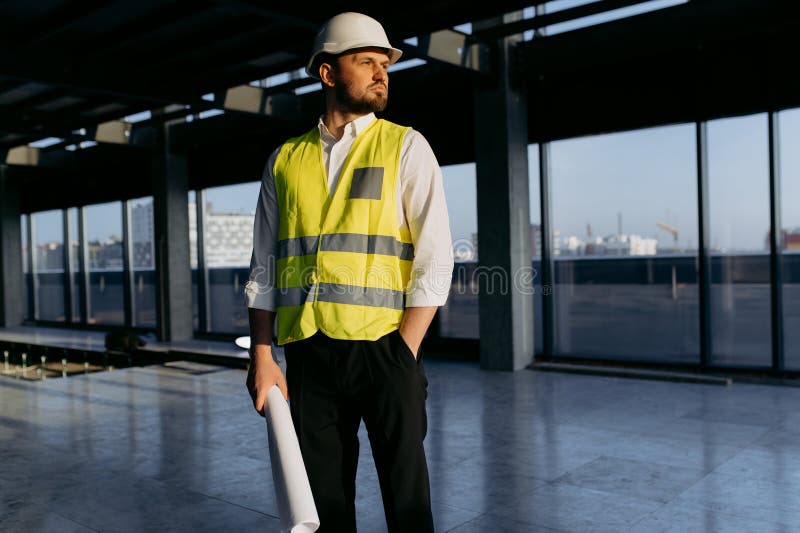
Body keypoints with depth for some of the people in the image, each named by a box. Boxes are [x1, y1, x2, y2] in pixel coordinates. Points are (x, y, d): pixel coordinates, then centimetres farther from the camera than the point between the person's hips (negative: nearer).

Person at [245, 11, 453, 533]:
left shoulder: (406, 146, 3)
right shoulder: (284, 161, 11)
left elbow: (435, 260, -5)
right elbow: (263, 270, 11)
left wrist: (402, 356, -11)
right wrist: (262, 358, 3)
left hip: (384, 350, -2)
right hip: (307, 353, 3)